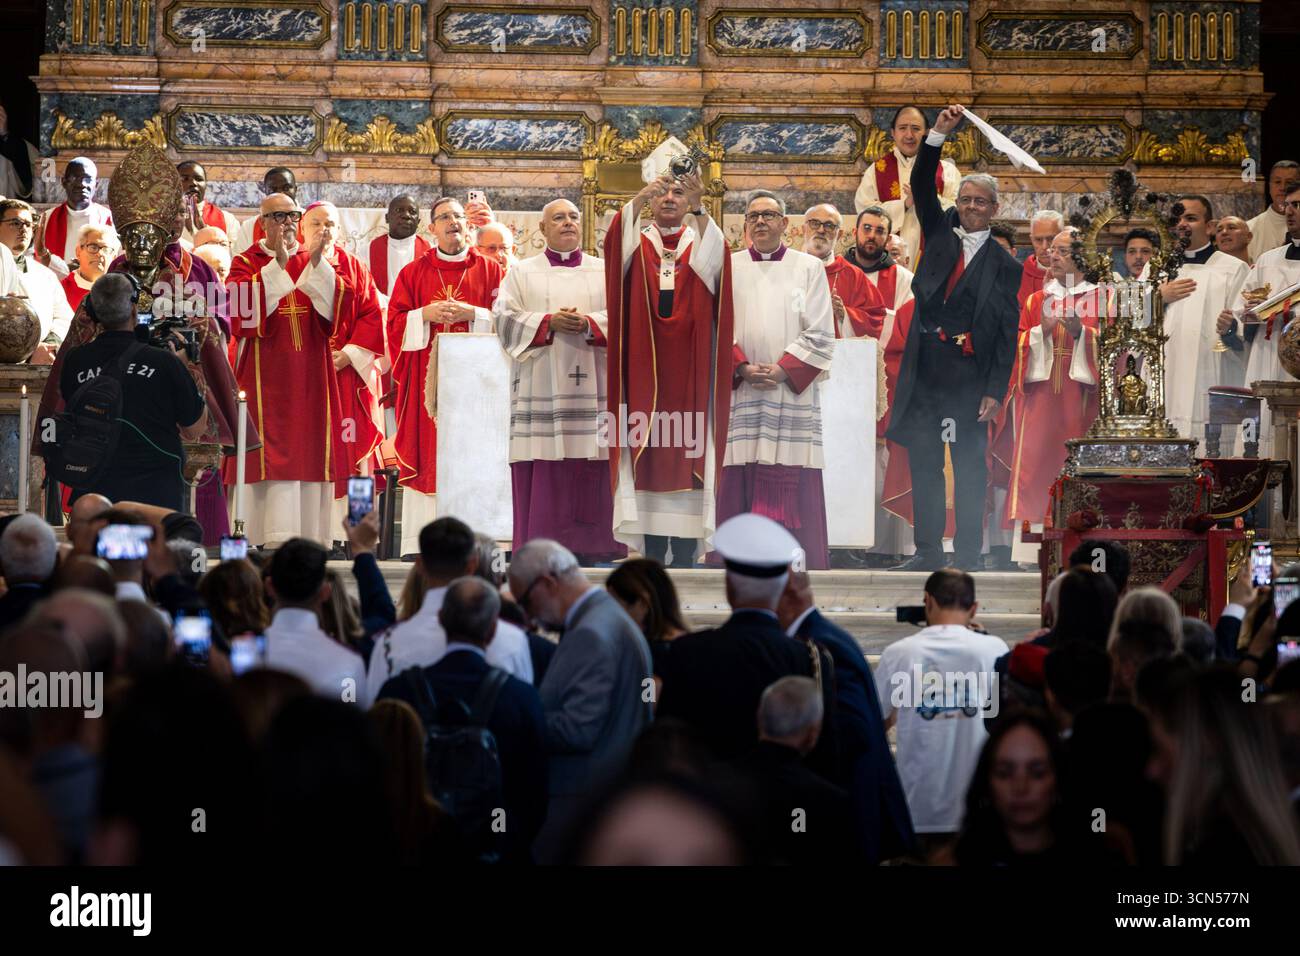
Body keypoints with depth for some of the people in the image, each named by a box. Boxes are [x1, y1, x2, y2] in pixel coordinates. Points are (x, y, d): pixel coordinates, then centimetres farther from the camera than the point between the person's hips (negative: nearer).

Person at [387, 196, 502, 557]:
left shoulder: (490, 270, 9)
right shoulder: (414, 272, 11)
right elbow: (395, 322, 7)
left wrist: (472, 314, -11)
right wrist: (426, 315, -9)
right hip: (428, 376, 1)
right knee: (429, 445, -5)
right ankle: (422, 541, -5)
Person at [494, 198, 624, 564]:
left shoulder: (605, 271, 15)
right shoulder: (522, 273, 12)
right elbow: (505, 317, 0)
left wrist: (588, 324, -13)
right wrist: (549, 323, -13)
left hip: (590, 384, 1)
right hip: (540, 383, -1)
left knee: (591, 473, -4)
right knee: (542, 474, -7)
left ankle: (588, 548, -2)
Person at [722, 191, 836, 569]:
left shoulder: (809, 268, 8)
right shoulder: (729, 268, 12)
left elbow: (820, 335, 2)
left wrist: (782, 371, -9)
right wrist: (742, 368, -10)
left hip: (793, 393, -1)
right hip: (739, 393, 1)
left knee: (793, 479, -6)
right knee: (739, 482, -4)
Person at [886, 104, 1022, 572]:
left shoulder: (1004, 265, 1)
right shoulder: (940, 235, 12)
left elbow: (1007, 335, -2)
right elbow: (922, 187, 2)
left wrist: (996, 391, -9)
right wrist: (938, 134, -10)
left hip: (969, 375, -4)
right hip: (924, 371, 4)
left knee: (970, 468, 0)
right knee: (923, 465, 8)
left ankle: (968, 559, 4)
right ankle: (928, 552, 15)